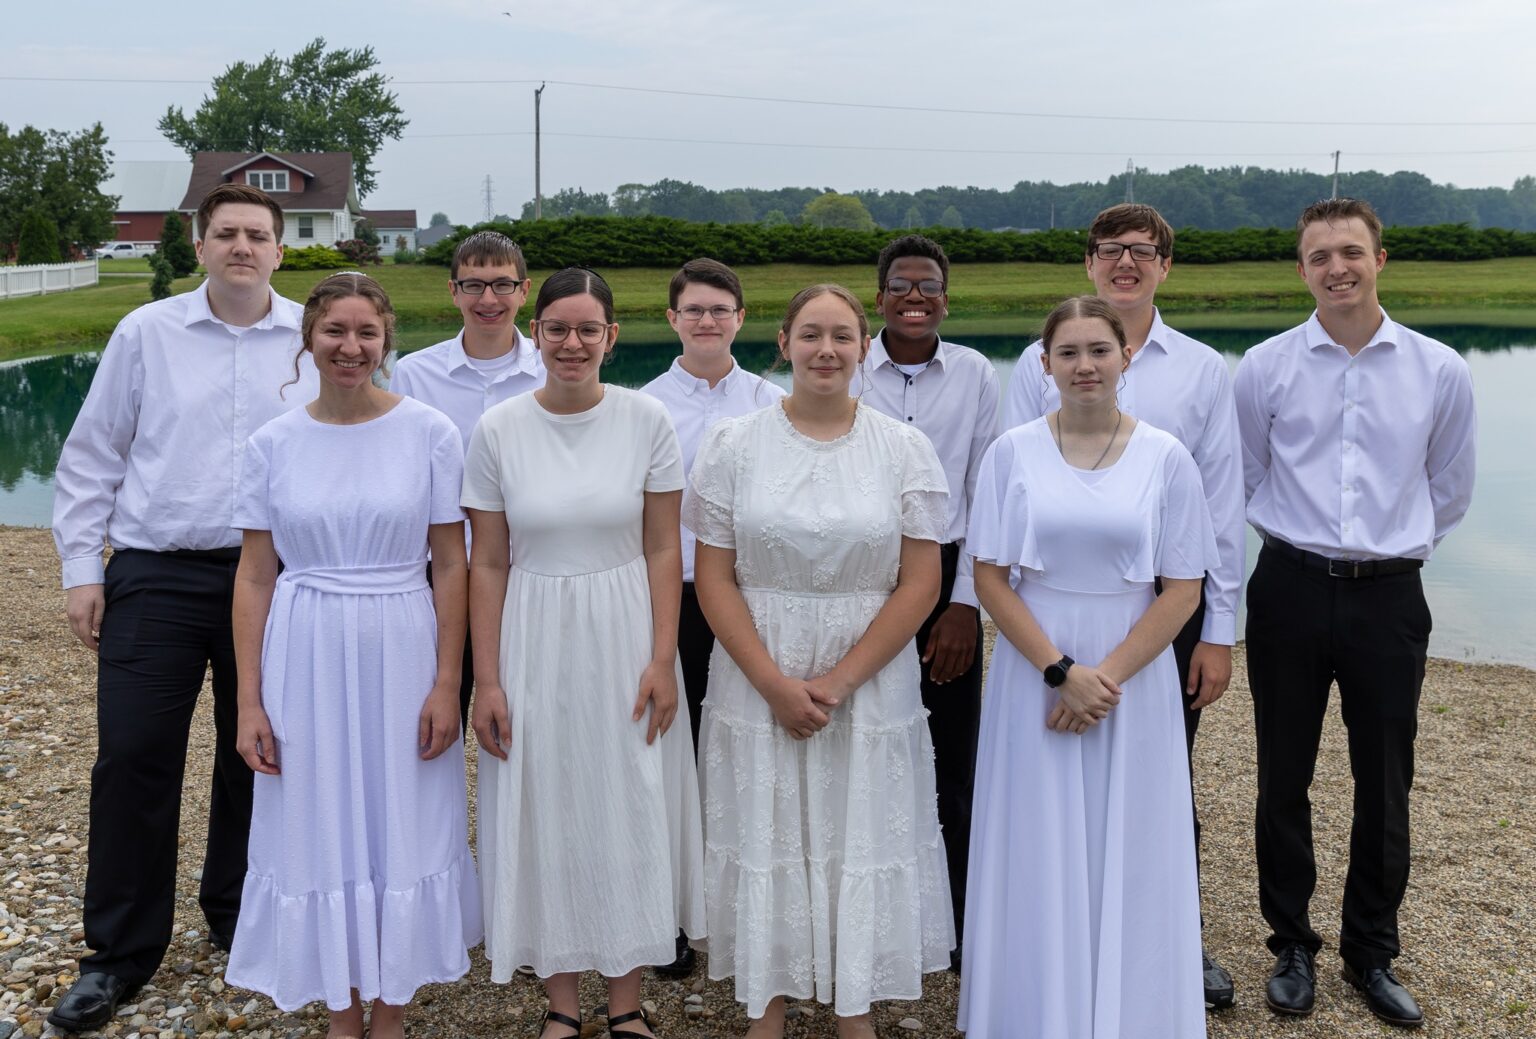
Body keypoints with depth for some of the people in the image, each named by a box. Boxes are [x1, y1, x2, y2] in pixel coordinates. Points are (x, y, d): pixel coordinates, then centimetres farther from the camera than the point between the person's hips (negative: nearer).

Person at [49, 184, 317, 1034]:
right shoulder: (146, 333, 3)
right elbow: (91, 456, 6)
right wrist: (82, 567, 1)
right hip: (157, 573, 0)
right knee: (132, 756, -1)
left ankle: (240, 918, 30)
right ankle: (119, 954, 14)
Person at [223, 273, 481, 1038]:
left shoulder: (429, 433, -3)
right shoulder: (274, 443, 1)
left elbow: (451, 567, -2)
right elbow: (254, 577, 2)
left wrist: (447, 683, -7)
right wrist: (249, 701, -2)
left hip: (401, 654, -1)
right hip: (306, 660, 1)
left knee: (403, 829, 8)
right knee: (321, 830, 10)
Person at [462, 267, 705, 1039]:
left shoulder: (646, 420, -4)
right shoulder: (498, 430, -3)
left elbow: (663, 550, -2)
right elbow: (488, 564, -1)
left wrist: (662, 659, -8)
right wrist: (486, 682, -4)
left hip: (623, 639, 0)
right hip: (535, 643, 0)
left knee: (629, 810, 7)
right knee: (545, 816, 8)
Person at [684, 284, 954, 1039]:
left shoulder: (905, 450, -1)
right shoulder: (733, 444, -1)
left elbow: (920, 583, -5)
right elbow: (713, 578, -3)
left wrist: (838, 682, -13)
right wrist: (775, 684, -12)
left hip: (869, 685, 0)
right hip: (757, 685, 0)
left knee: (862, 835, 7)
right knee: (765, 834, 8)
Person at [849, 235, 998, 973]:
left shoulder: (975, 376, 2)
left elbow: (985, 496, 3)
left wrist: (964, 603, -2)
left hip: (946, 579, 1)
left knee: (953, 765, 6)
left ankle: (962, 934, 21)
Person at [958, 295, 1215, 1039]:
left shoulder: (1166, 457, -2)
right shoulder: (1013, 452, -2)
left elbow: (1182, 589, -3)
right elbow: (989, 576, -5)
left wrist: (1108, 676, -13)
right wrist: (1060, 671, -14)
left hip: (1134, 679, 0)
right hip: (1034, 675, 0)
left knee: (1127, 854, 9)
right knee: (1039, 852, 8)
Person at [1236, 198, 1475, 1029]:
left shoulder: (1439, 371, 1)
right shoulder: (1265, 367, -2)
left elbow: (1450, 491, 14)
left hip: (1389, 595, 1)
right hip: (1290, 589, 0)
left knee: (1385, 787, 9)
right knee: (1284, 779, 8)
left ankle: (1371, 953, 27)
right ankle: (1292, 947, 25)